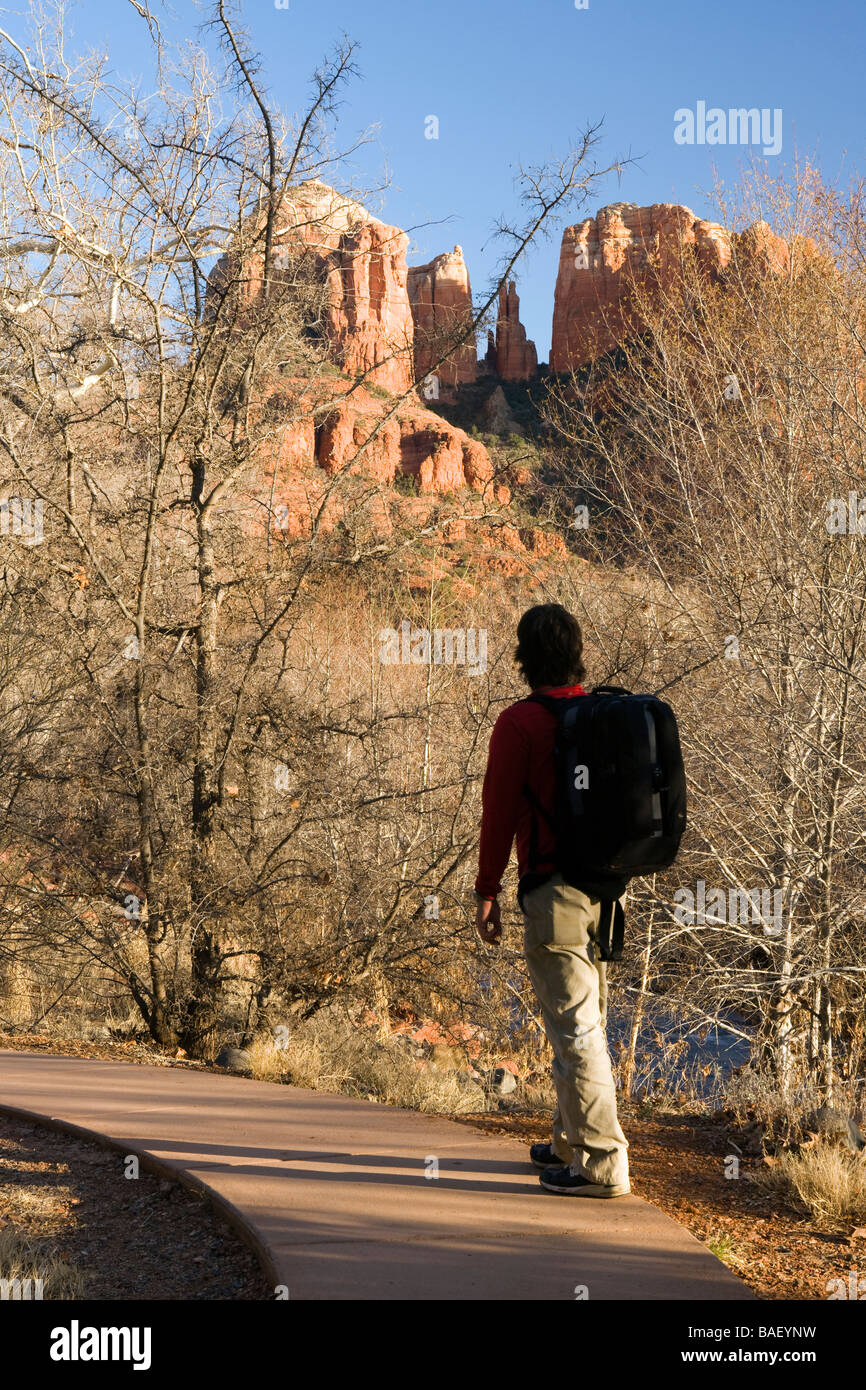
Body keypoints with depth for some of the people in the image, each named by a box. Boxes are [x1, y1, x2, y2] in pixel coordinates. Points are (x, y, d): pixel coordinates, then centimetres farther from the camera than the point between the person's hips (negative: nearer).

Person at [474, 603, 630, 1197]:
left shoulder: (520, 723, -11)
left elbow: (499, 813, -10)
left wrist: (487, 893, -2)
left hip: (554, 891, -7)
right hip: (605, 885, 7)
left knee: (575, 1027, -4)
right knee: (587, 1019, 18)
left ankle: (601, 1162, -3)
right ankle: (571, 1142, 30)